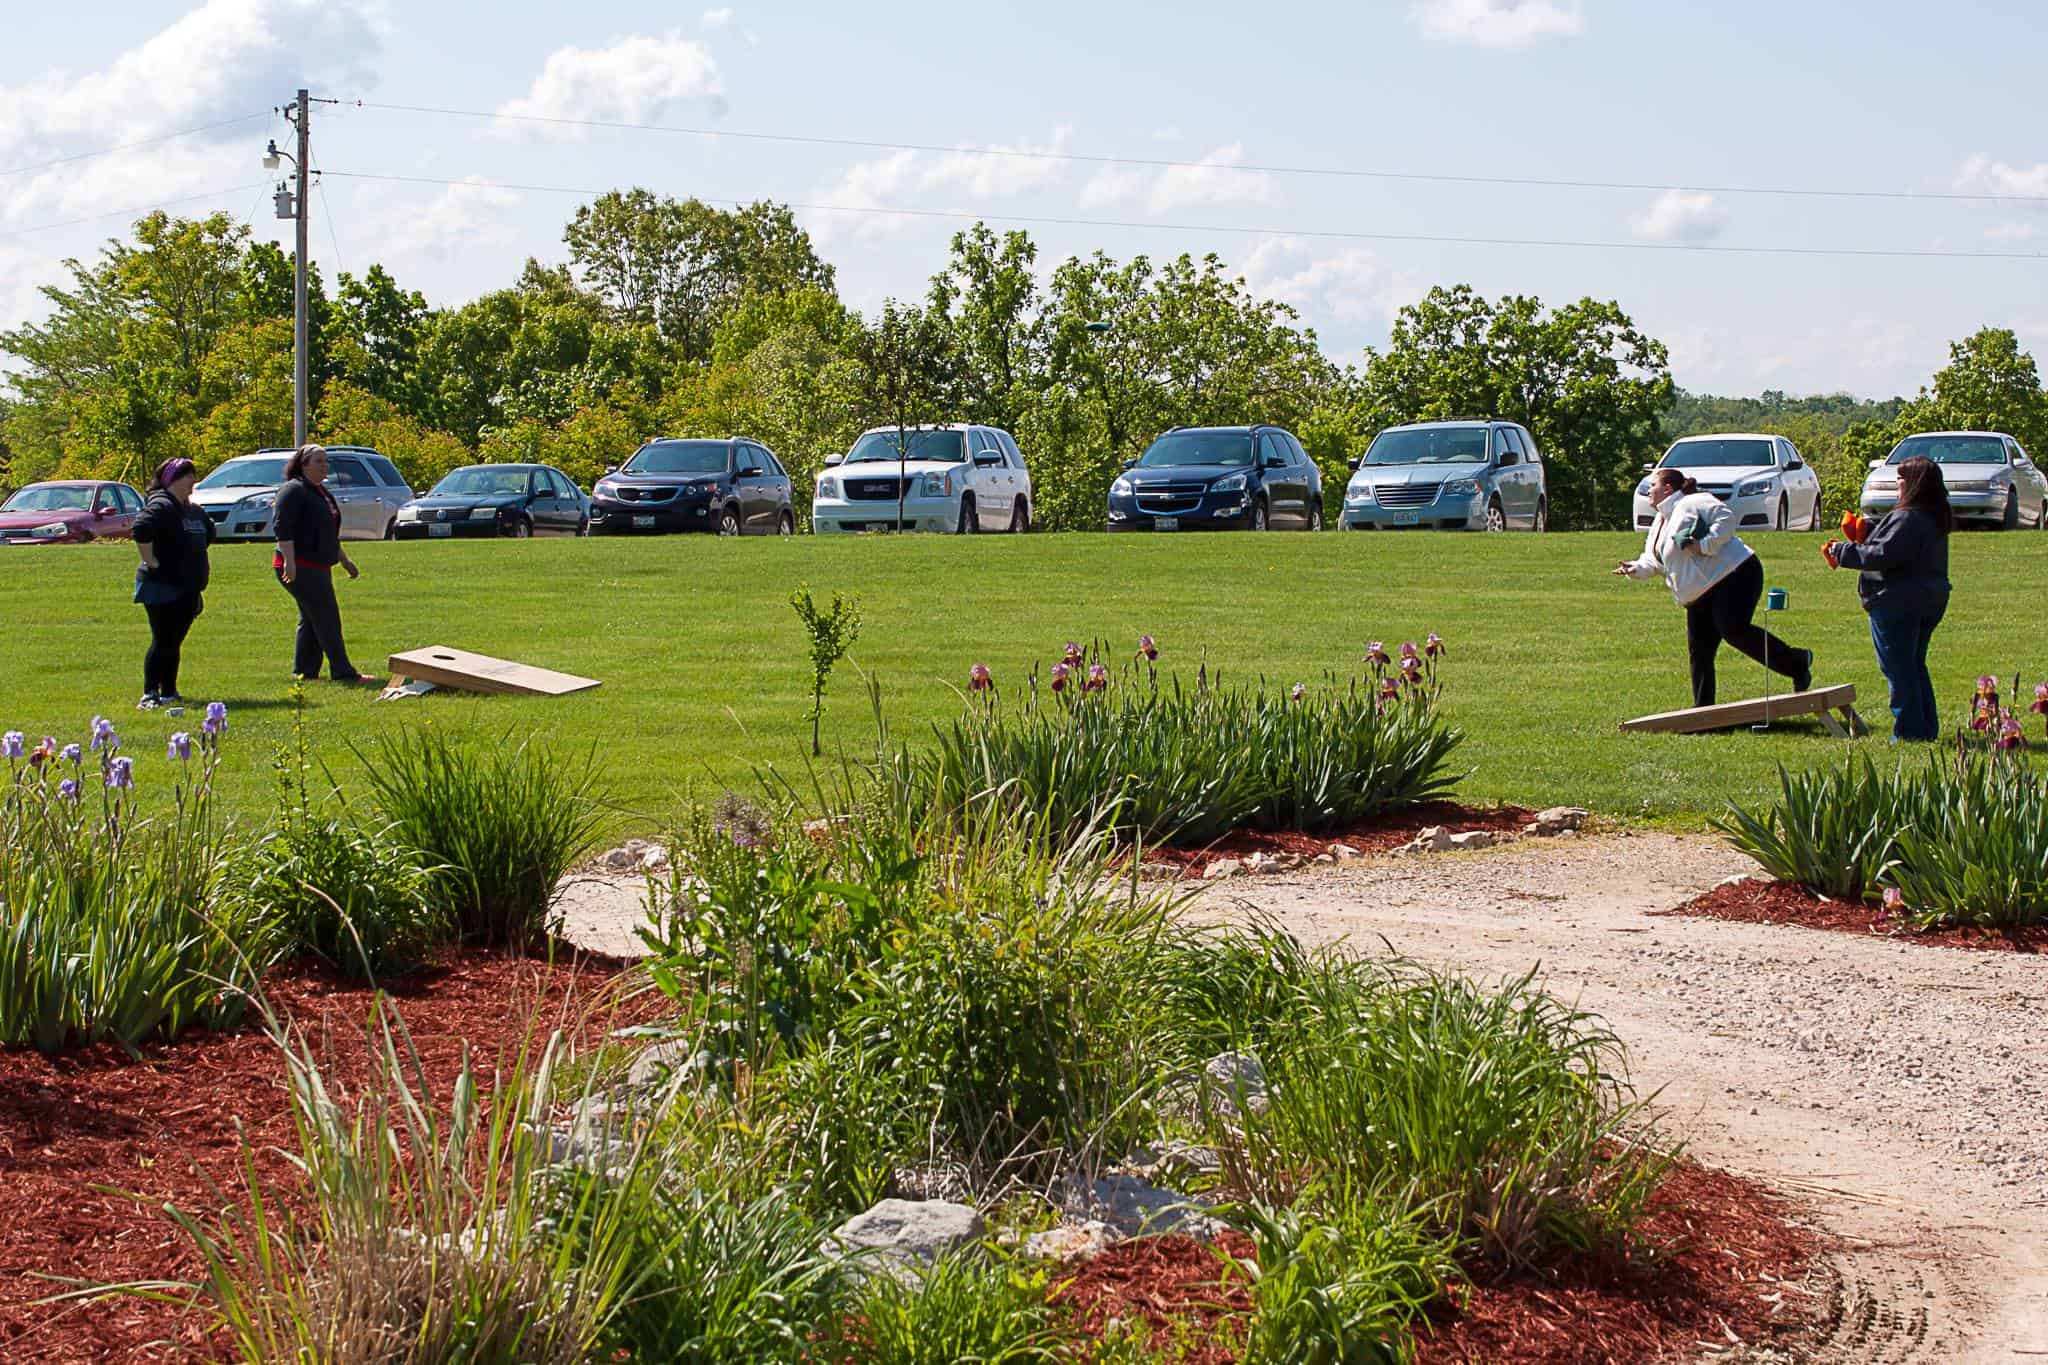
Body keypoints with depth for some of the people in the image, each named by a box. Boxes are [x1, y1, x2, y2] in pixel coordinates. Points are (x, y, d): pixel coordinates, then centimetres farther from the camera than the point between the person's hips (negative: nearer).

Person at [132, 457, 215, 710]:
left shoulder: (193, 510, 15)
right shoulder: (161, 506, -13)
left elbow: (208, 534, 34)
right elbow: (141, 531, -30)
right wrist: (152, 562, -23)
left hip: (187, 588, 8)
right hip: (162, 587, -8)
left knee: (174, 642, 11)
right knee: (162, 641, -9)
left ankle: (169, 692, 17)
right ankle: (149, 695, -7)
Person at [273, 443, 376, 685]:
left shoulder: (321, 492, 19)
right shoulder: (294, 491, -11)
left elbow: (330, 533, 29)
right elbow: (283, 529, -20)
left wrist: (344, 560, 29)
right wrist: (289, 562, -27)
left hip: (318, 567, 10)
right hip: (300, 566, -10)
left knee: (311, 620, 12)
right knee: (327, 619, -10)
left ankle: (304, 671, 18)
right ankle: (342, 672, -10)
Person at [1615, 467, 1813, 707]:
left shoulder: (1692, 504, -8)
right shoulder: (1659, 524, 21)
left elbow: (1726, 519, -19)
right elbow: (1654, 562, 22)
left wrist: (1704, 545, -24)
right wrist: (1637, 568, 3)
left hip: (1733, 575, -10)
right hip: (1700, 595, 10)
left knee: (1734, 629, -25)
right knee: (1699, 652, 5)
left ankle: (1797, 663, -13)